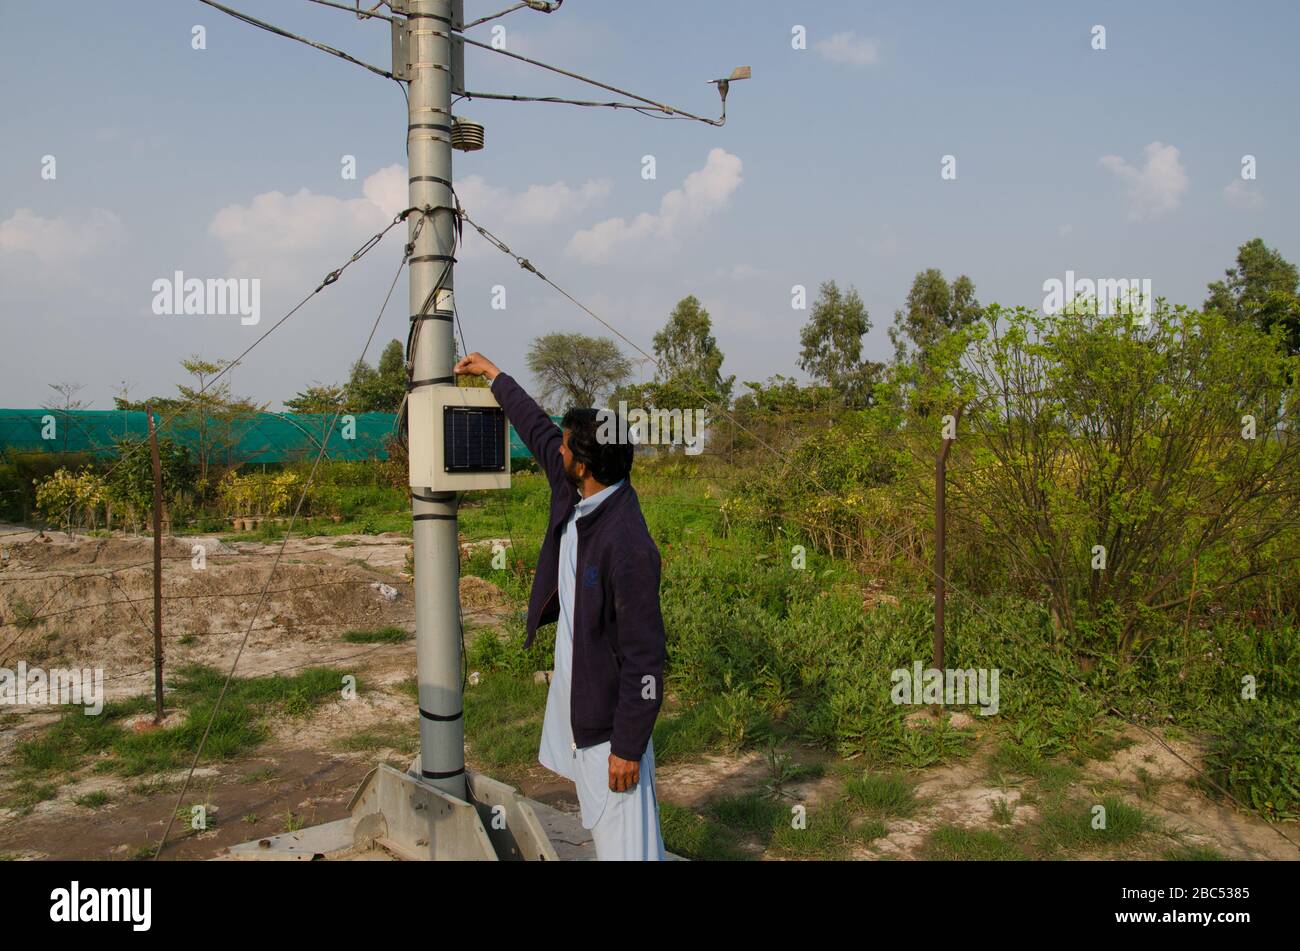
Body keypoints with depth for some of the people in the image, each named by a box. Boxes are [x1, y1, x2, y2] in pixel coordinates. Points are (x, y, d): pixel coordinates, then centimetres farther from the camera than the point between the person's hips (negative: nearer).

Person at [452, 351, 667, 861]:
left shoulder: (628, 546, -30)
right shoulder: (575, 493, -6)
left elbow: (644, 656, -26)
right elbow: (539, 430, 14)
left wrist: (628, 746, -21)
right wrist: (494, 374, 24)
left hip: (610, 702, -9)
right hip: (572, 682, 9)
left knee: (624, 834, 0)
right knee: (599, 818, 24)